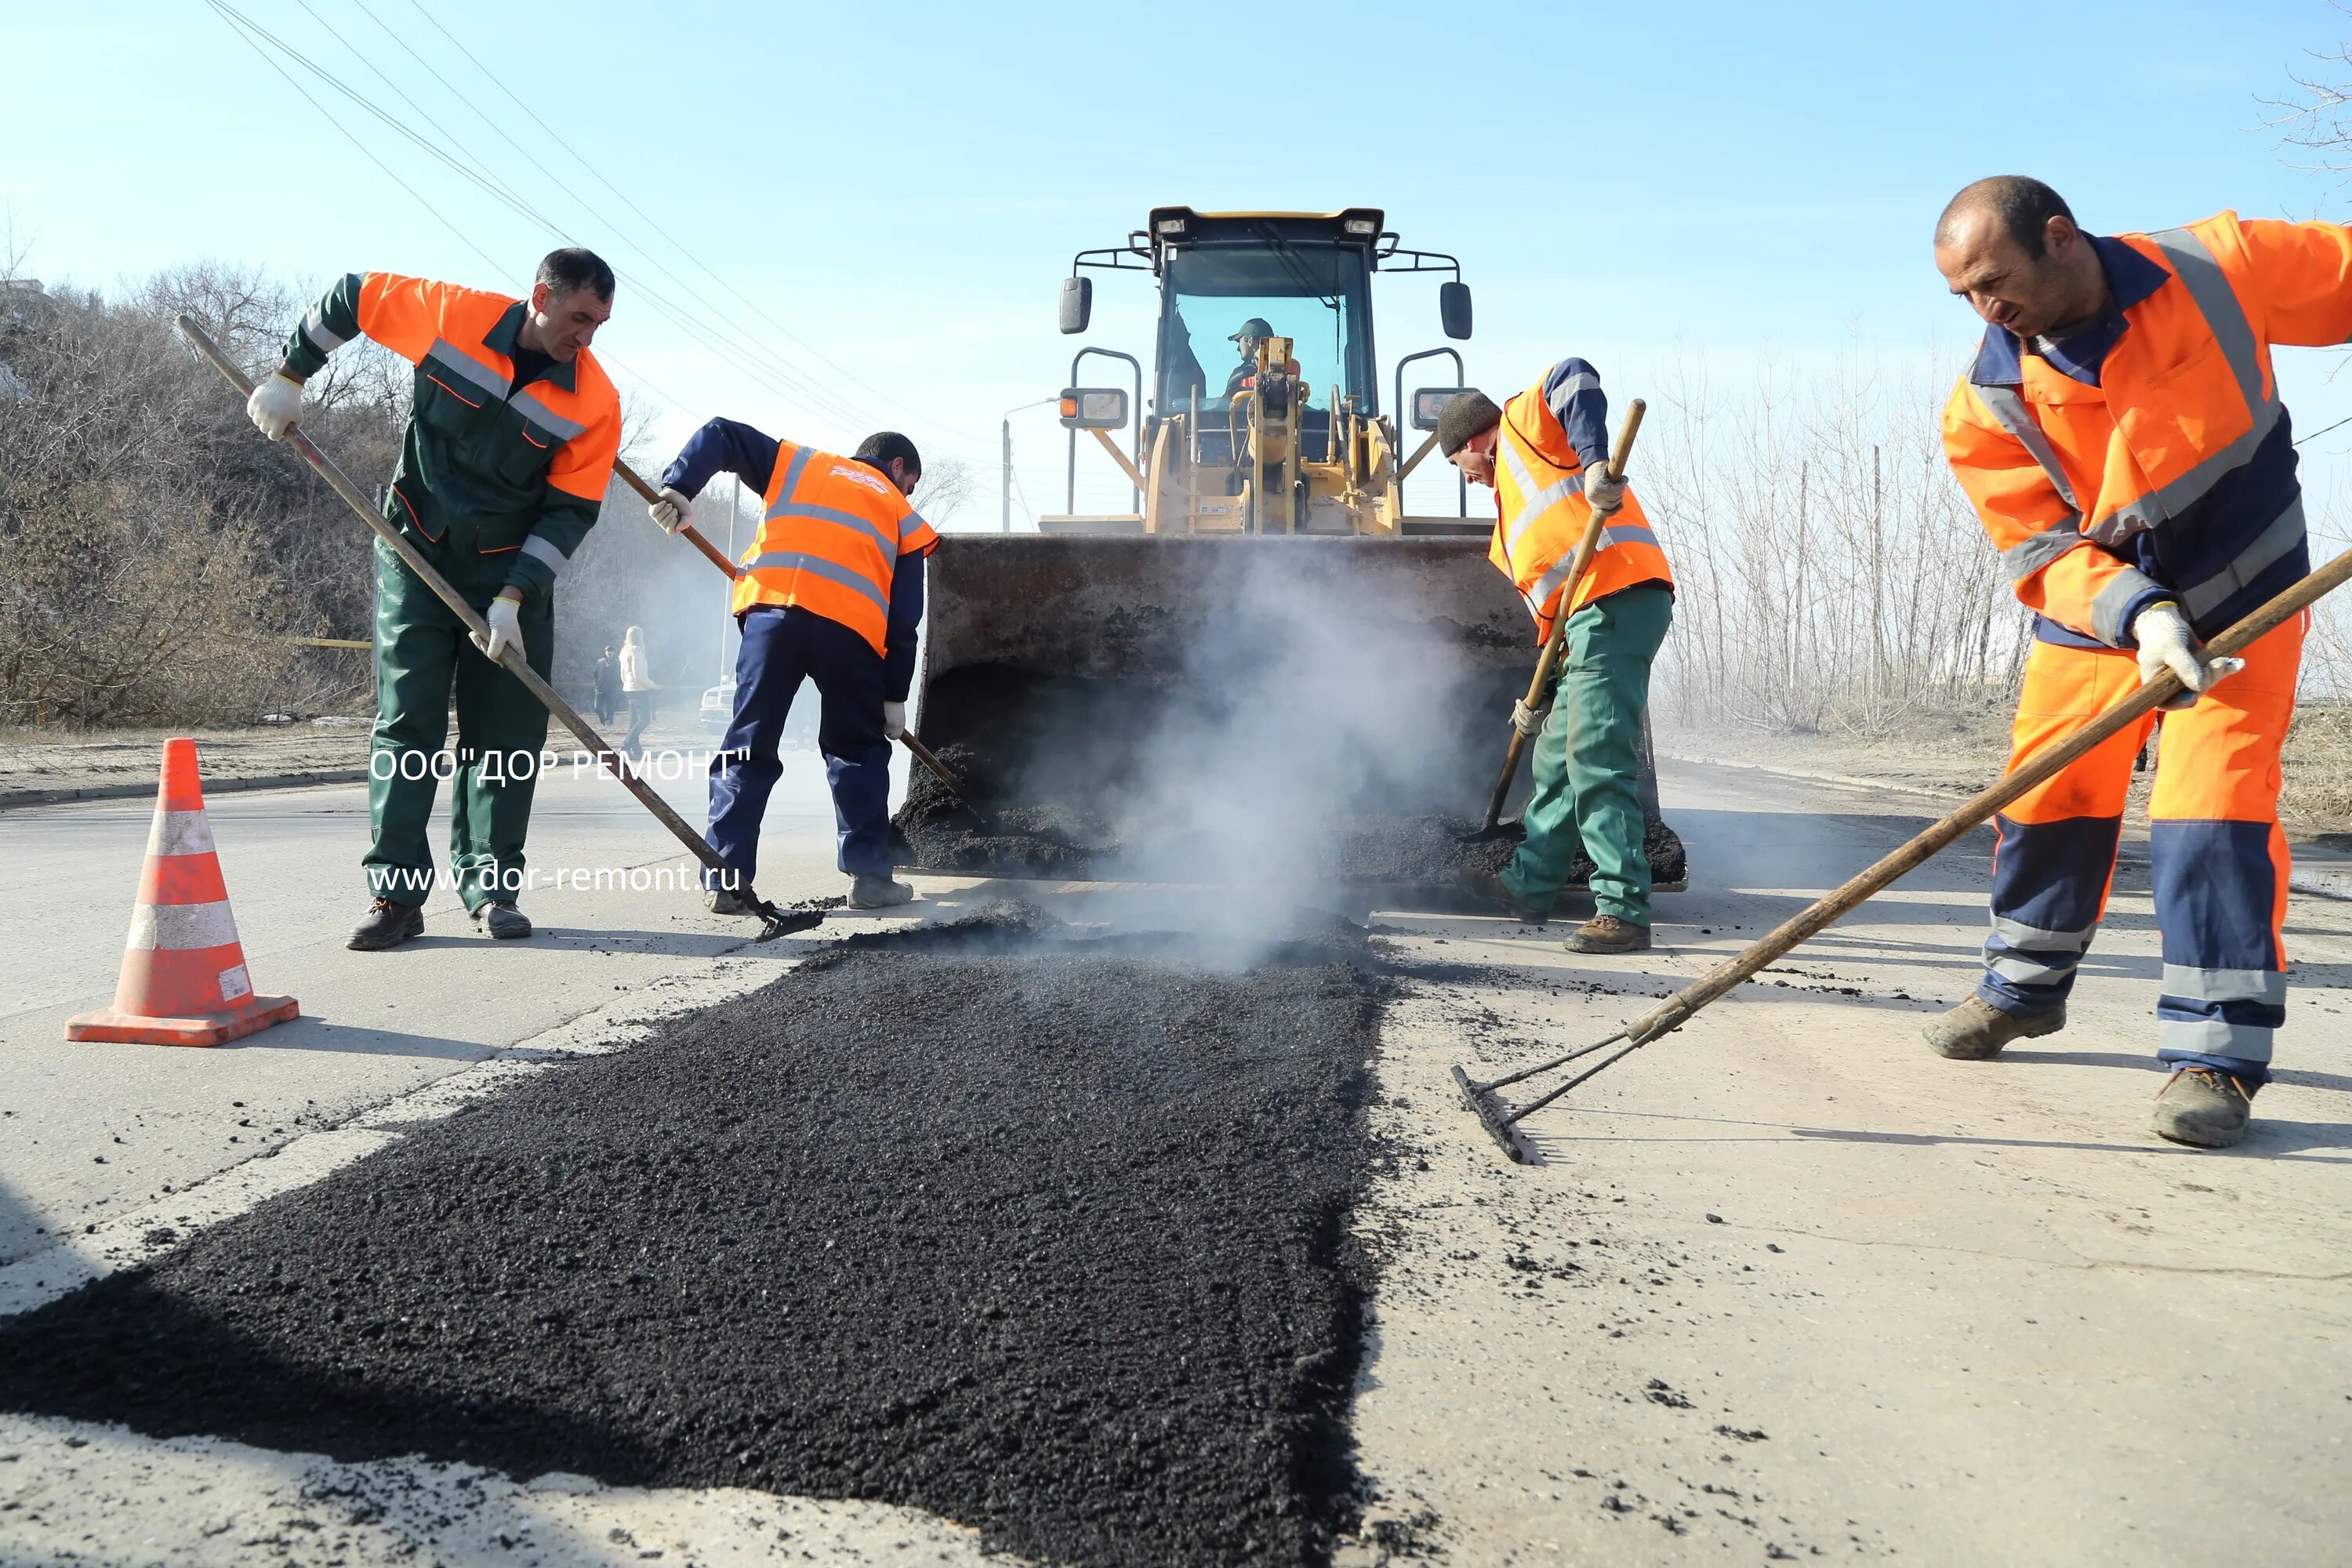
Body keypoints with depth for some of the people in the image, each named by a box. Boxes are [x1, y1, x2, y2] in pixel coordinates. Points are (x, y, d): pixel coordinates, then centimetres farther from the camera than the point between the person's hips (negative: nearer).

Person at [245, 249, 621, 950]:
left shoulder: (595, 401, -12)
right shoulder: (450, 315, -12)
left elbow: (571, 513, -11)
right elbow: (352, 298, 5)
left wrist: (514, 596, -17)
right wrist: (291, 377, 6)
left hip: (513, 569, 1)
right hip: (416, 553, 0)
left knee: (506, 731, 1)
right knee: (406, 720, -3)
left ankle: (491, 887, 11)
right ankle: (395, 893, 0)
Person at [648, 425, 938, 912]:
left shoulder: (798, 464, 30)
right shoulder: (902, 515, 25)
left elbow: (721, 435, 18)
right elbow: (904, 619, 17)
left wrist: (679, 488, 6)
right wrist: (895, 696, 19)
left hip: (773, 610, 1)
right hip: (852, 627, -1)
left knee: (748, 751, 7)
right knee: (859, 752, 15)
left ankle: (725, 881, 3)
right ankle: (870, 875, 12)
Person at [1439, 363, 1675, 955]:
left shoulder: (1522, 422, 9)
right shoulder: (1511, 509, 31)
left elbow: (1575, 378, -12)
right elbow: (1546, 607, 28)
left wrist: (1594, 464, -24)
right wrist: (1539, 698, 25)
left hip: (1617, 599, -10)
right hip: (1589, 617, 10)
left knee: (1598, 763, -13)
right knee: (1556, 760, 18)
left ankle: (1624, 911, -10)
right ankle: (1531, 884, 32)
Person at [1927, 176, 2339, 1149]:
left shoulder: (2220, 267, -16)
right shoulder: (1986, 409, -15)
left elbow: (2337, 275, -3)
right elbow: (2044, 551, -15)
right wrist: (2140, 616, -32)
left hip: (2243, 593, -2)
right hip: (2095, 612, 2)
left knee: (2212, 807, -14)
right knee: (2046, 800, 8)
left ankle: (2217, 1054, -4)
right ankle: (2025, 987, 32)